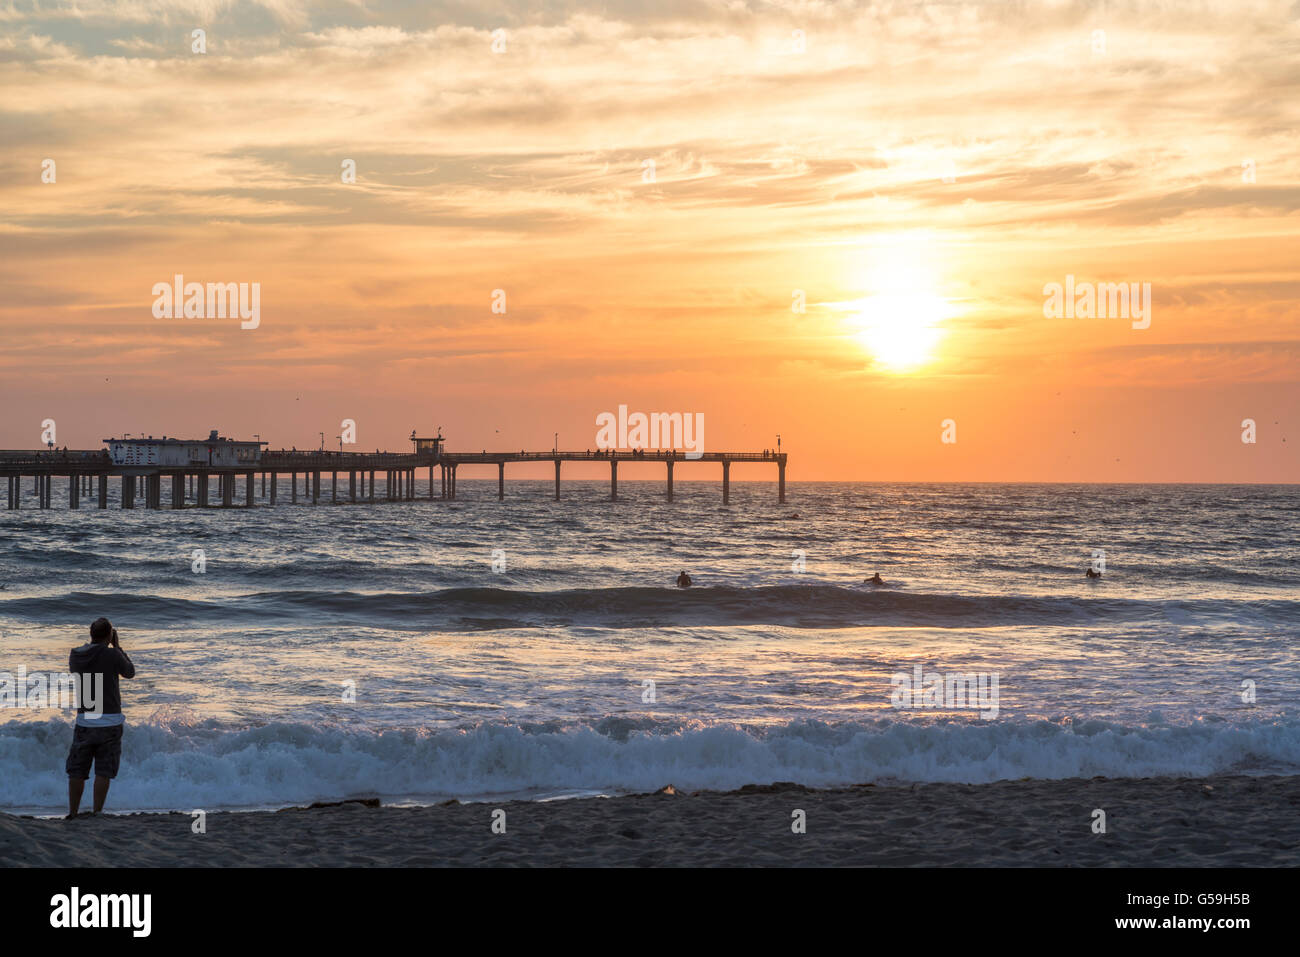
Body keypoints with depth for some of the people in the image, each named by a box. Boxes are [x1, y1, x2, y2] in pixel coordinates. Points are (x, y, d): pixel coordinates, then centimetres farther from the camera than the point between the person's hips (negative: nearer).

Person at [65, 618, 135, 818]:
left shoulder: (75, 656, 1)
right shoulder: (112, 654, -11)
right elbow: (130, 673, 6)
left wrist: (95, 644, 20)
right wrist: (117, 647, 11)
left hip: (84, 720, 3)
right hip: (110, 721, -3)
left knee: (77, 770, 11)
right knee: (103, 771, 3)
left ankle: (73, 814, 14)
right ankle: (96, 813, 2)